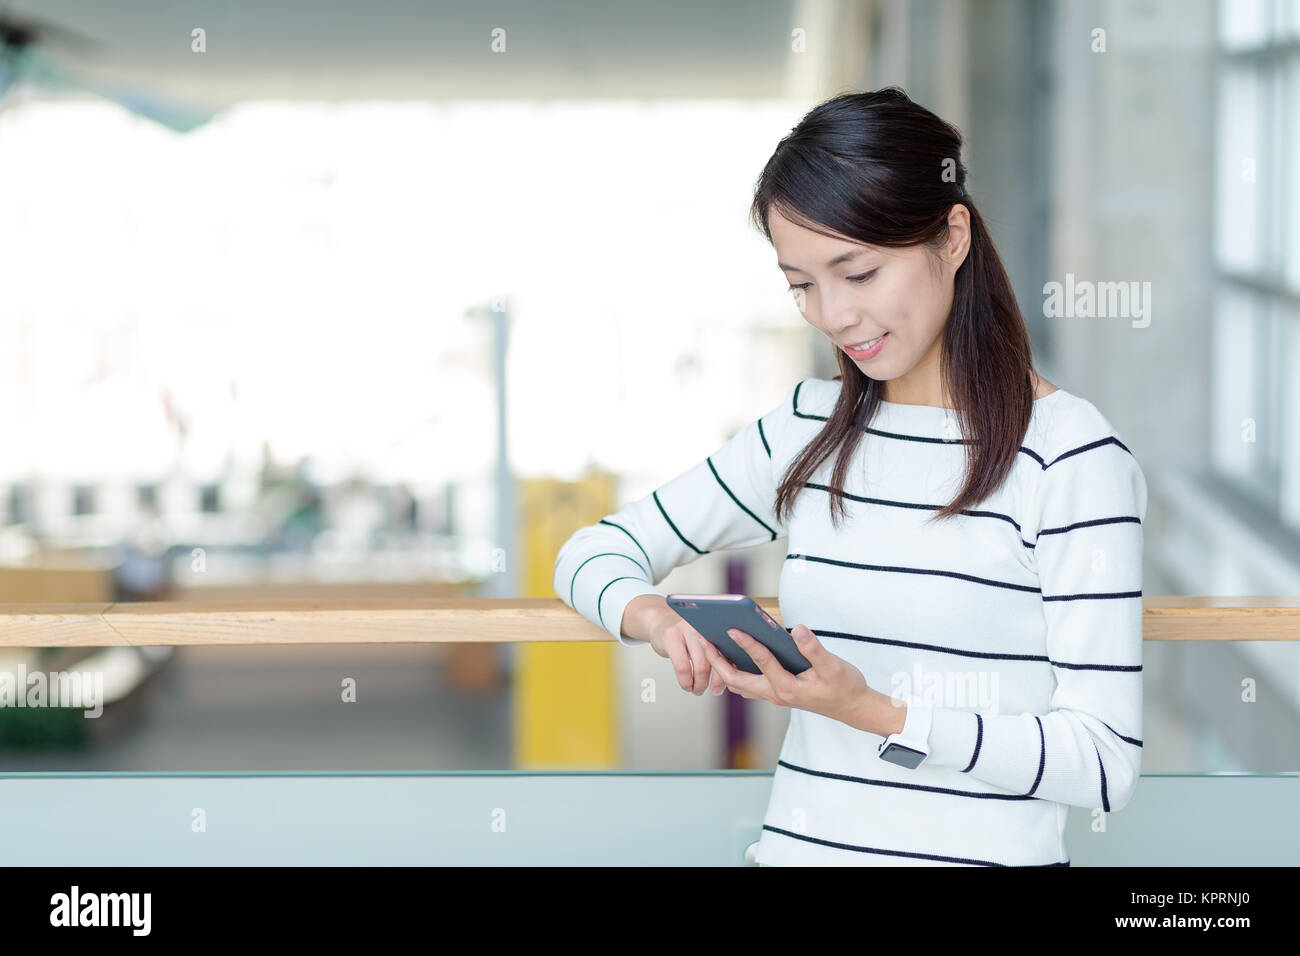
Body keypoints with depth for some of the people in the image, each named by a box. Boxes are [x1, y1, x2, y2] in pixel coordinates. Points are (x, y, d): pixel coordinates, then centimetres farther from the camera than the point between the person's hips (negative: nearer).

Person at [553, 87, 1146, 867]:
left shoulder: (1070, 458, -5)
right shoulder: (810, 429, 13)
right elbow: (596, 551, 19)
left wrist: (878, 714, -19)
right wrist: (652, 617, -3)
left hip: (982, 854, -4)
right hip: (798, 844, 4)